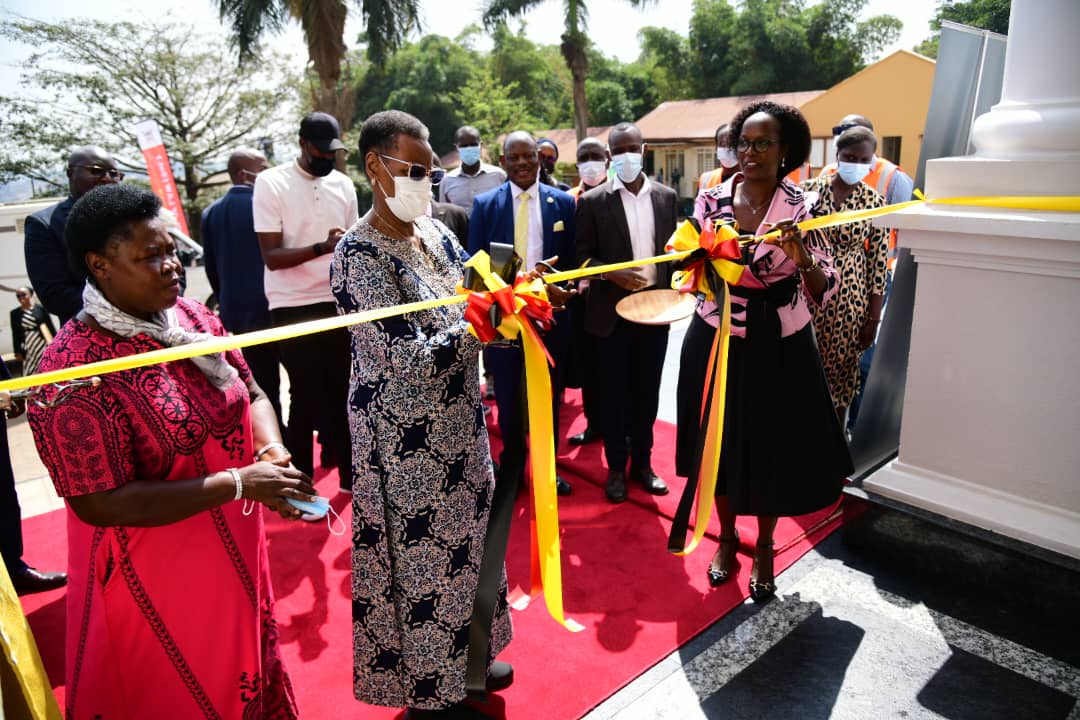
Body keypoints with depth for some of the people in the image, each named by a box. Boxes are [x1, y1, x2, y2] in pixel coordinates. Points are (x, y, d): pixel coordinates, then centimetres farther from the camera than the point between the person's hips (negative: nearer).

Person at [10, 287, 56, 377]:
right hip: (28, 349, 1)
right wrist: (18, 352, 3)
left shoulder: (40, 309, 0)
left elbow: (51, 327, 2)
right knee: (31, 374, 0)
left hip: (44, 346, -1)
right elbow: (15, 334, 6)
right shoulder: (15, 313, 5)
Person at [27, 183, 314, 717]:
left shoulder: (192, 316, -4)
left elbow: (251, 395, 5)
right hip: (155, 578, -6)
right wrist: (238, 483, -26)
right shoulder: (74, 368, -24)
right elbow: (101, 503, -24)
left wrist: (271, 451, -16)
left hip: (234, 555, 6)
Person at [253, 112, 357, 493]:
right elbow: (272, 256, -11)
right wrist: (322, 248, -26)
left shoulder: (343, 184, 9)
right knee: (307, 395, 3)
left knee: (342, 391, 3)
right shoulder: (271, 183, -5)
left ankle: (350, 473, 18)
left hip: (338, 303, 3)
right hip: (293, 307, -3)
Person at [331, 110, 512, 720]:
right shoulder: (360, 255, -19)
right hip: (406, 435, -7)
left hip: (456, 420, 8)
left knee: (463, 538, 20)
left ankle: (460, 660, 45)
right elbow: (409, 357, -25)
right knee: (423, 552, 9)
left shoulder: (434, 231, 5)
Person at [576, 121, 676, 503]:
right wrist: (612, 273, -21)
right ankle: (616, 467, 22)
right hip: (612, 312, -3)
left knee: (647, 390, 12)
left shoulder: (666, 196, 6)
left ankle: (642, 463, 28)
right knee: (614, 393, 7)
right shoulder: (592, 201, -5)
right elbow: (583, 257, -4)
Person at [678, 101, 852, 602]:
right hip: (716, 343, 2)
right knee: (721, 442, 14)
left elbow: (825, 291, -9)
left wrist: (802, 258, -27)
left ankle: (764, 547, 35)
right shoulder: (710, 199, -1)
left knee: (772, 446, 10)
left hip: (778, 349, -1)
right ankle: (727, 535, 40)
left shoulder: (800, 208, -6)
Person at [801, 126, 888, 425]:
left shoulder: (874, 202, -2)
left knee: (842, 368, 10)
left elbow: (878, 263, -1)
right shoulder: (809, 190, -3)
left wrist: (873, 318, -2)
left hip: (849, 299, 0)